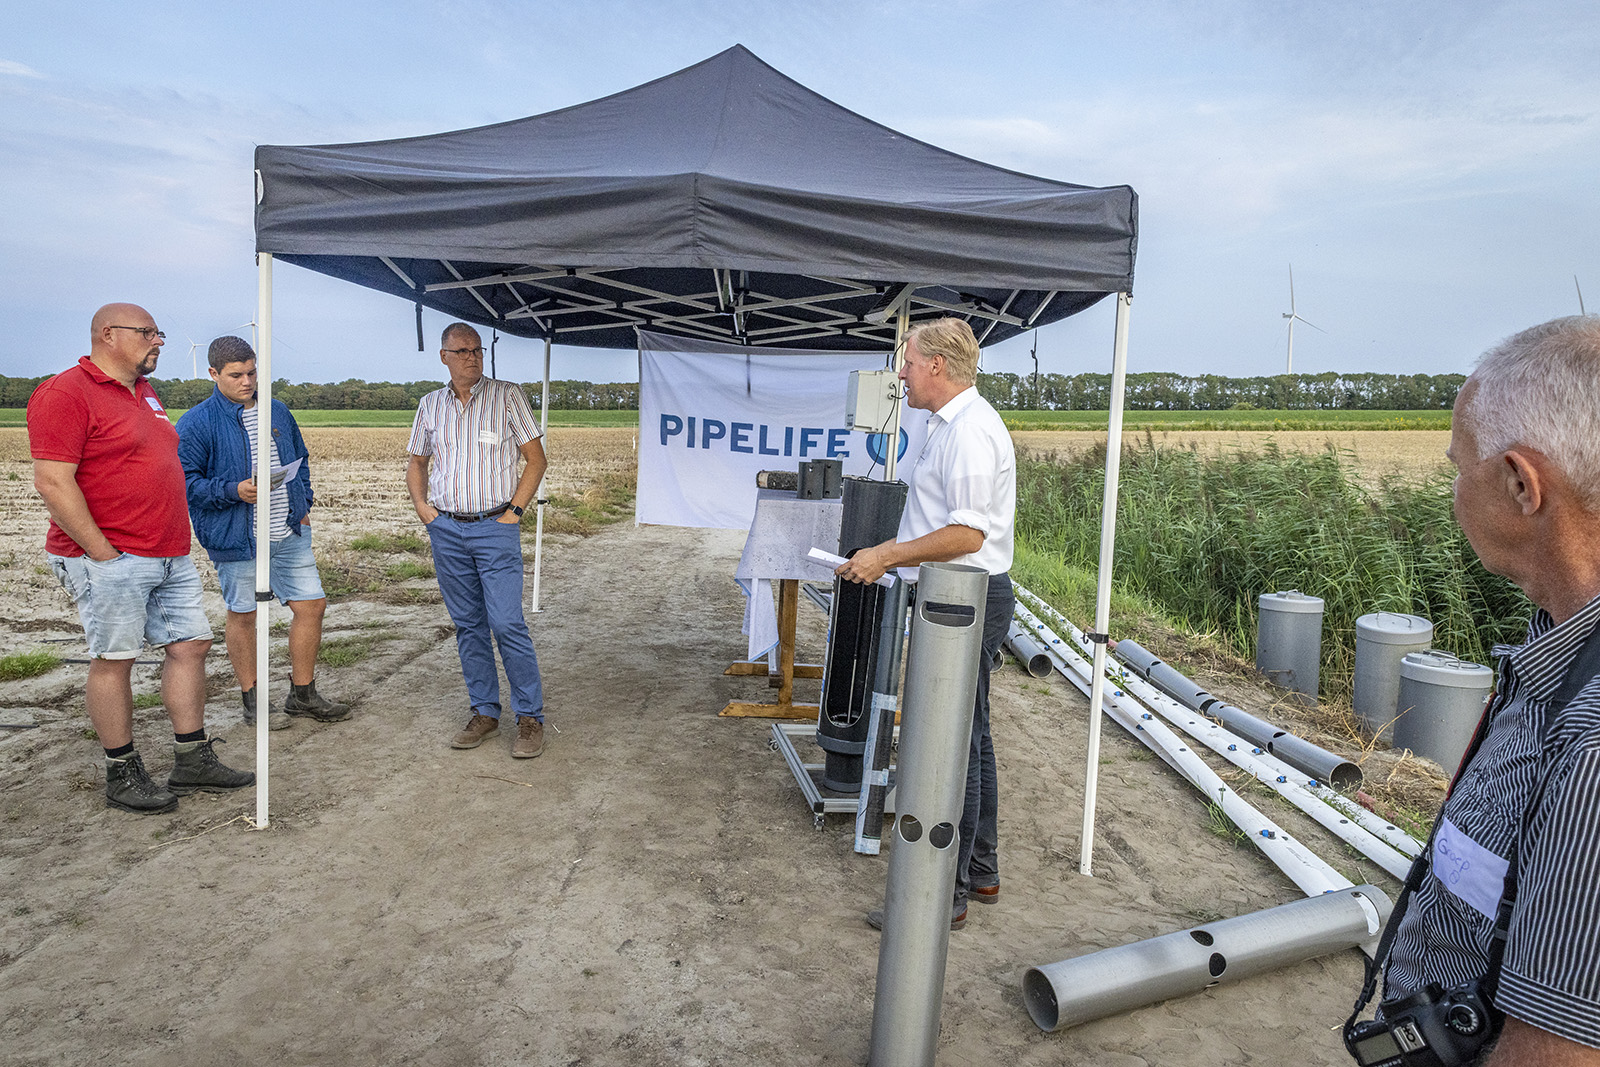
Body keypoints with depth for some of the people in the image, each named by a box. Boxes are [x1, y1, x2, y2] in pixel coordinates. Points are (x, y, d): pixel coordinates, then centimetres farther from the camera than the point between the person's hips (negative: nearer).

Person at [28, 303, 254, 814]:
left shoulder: (145, 392, 17)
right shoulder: (66, 393, -10)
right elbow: (52, 481, -17)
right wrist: (102, 552, -19)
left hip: (171, 556, 9)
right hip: (110, 560, -9)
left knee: (191, 644, 8)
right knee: (114, 659, 0)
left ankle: (193, 761, 18)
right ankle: (122, 777, 12)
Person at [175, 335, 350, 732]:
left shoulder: (277, 412, 13)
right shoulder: (197, 423, -5)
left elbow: (301, 461, 24)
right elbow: (186, 481, -8)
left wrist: (303, 504, 13)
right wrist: (234, 491, -21)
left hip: (290, 533, 6)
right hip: (237, 538, -5)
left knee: (311, 605, 6)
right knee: (242, 614, 7)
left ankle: (303, 694, 21)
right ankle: (252, 700, 21)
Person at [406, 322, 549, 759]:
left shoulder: (507, 396, 0)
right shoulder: (430, 405, 11)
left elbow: (536, 458, 0)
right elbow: (416, 462, 21)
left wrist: (514, 510, -8)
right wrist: (422, 508, 6)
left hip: (495, 527, -4)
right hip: (446, 530, 4)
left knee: (507, 624, -9)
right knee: (468, 625, 9)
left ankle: (530, 717, 1)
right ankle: (485, 712, 19)